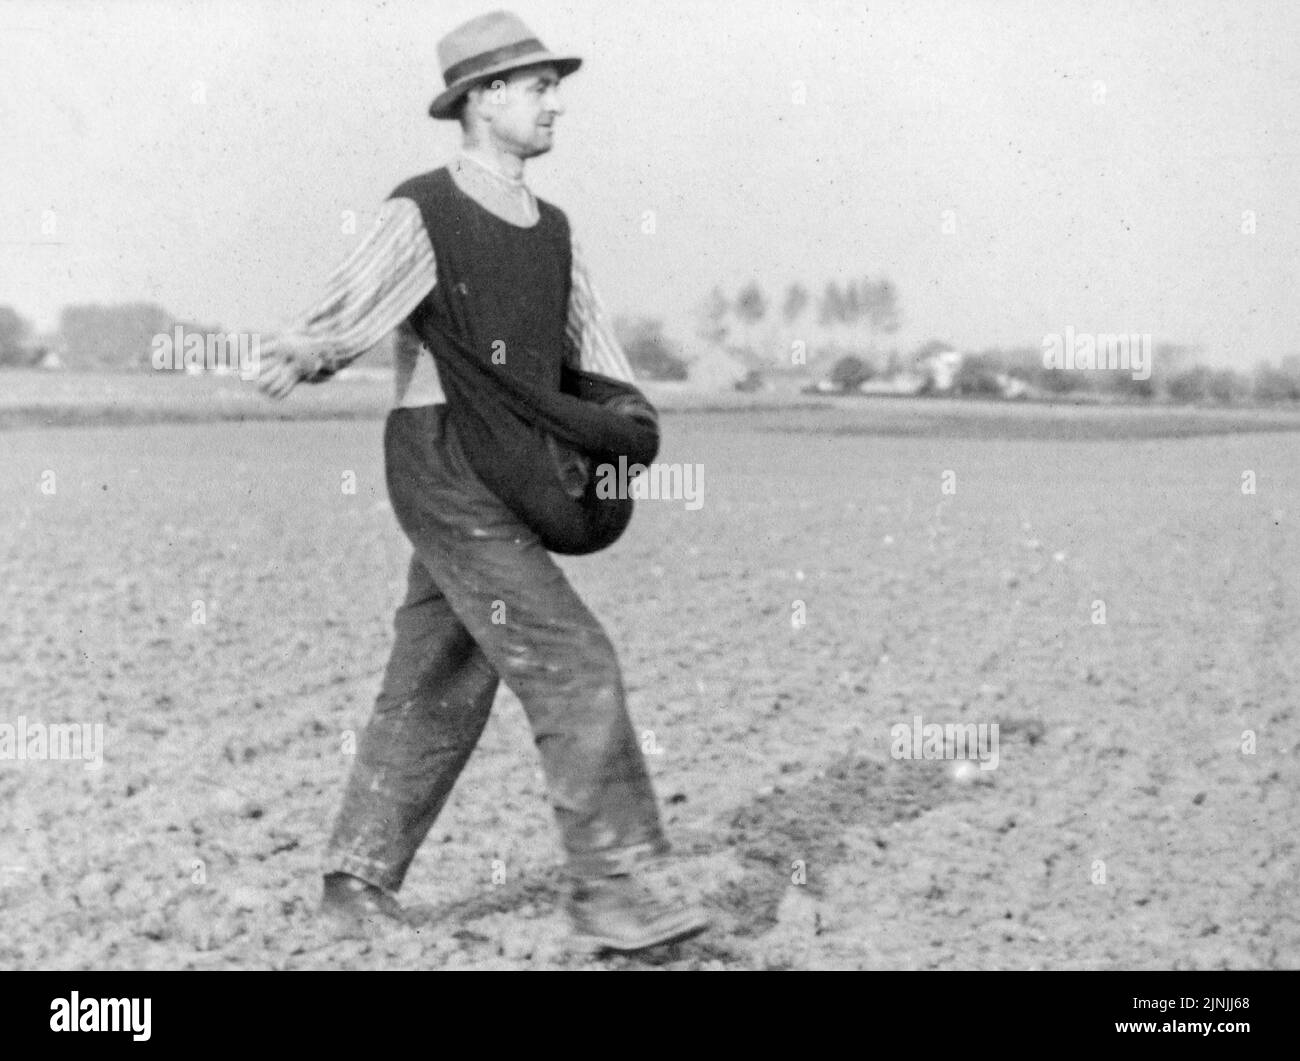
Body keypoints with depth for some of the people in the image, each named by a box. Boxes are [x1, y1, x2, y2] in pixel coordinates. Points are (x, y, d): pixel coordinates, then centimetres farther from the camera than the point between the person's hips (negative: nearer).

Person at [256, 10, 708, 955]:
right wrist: (297, 358, -36)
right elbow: (343, 318, -14)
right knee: (575, 668, -14)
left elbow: (593, 354, 19)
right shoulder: (423, 215, -7)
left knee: (439, 695, 12)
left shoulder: (551, 229, 15)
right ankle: (616, 886, -9)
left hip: (508, 489, 8)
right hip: (447, 481, -8)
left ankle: (360, 880, 24)